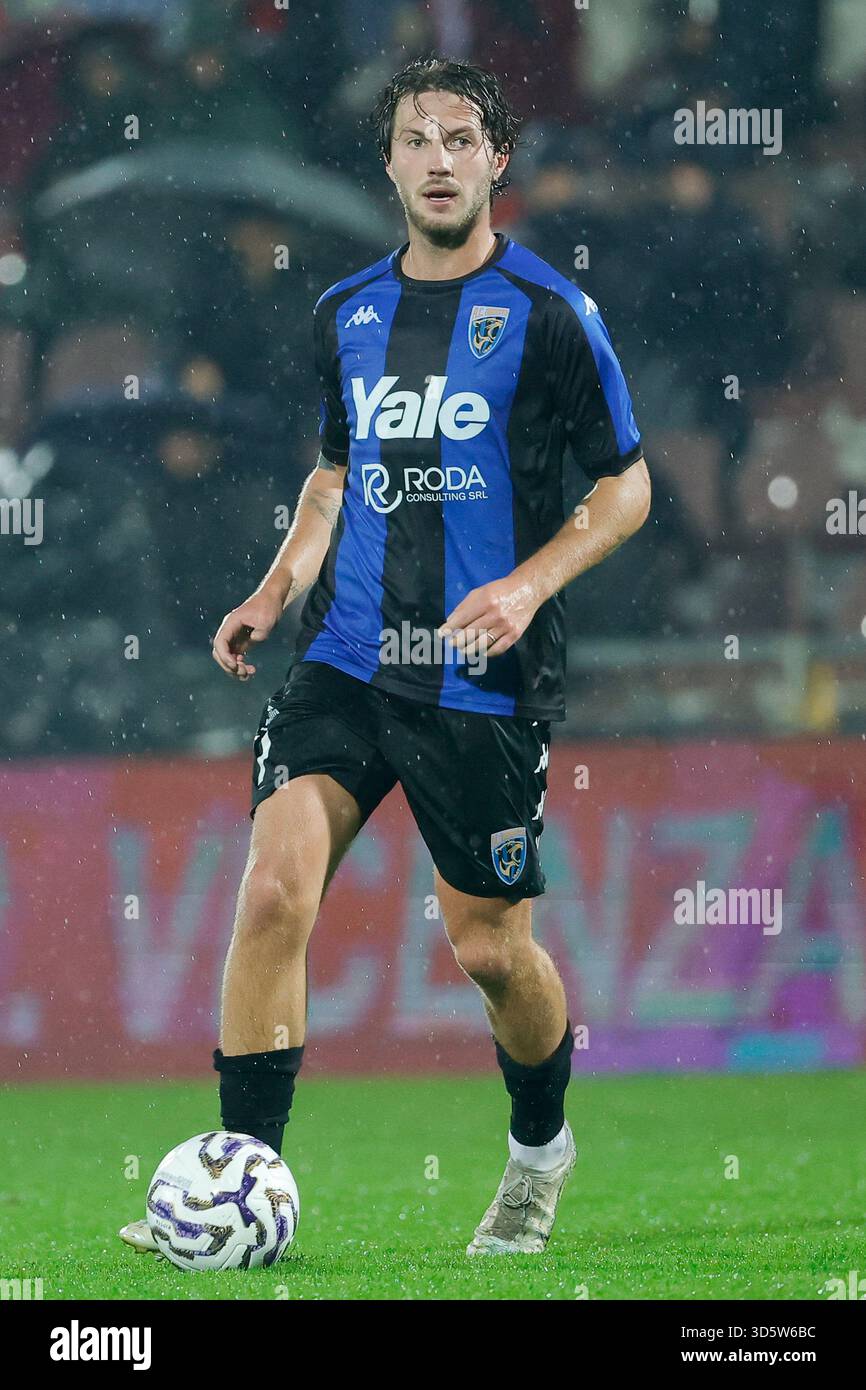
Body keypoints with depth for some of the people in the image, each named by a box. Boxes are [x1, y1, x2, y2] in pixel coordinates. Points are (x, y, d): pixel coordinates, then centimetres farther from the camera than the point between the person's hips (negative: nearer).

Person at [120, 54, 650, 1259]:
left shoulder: (548, 313, -5)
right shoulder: (346, 315, 9)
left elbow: (627, 485, 1)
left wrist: (530, 585, -14)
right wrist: (274, 594, 9)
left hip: (483, 683, -3)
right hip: (346, 662, 3)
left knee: (490, 947, 6)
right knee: (275, 888, -16)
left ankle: (540, 1147, 35)